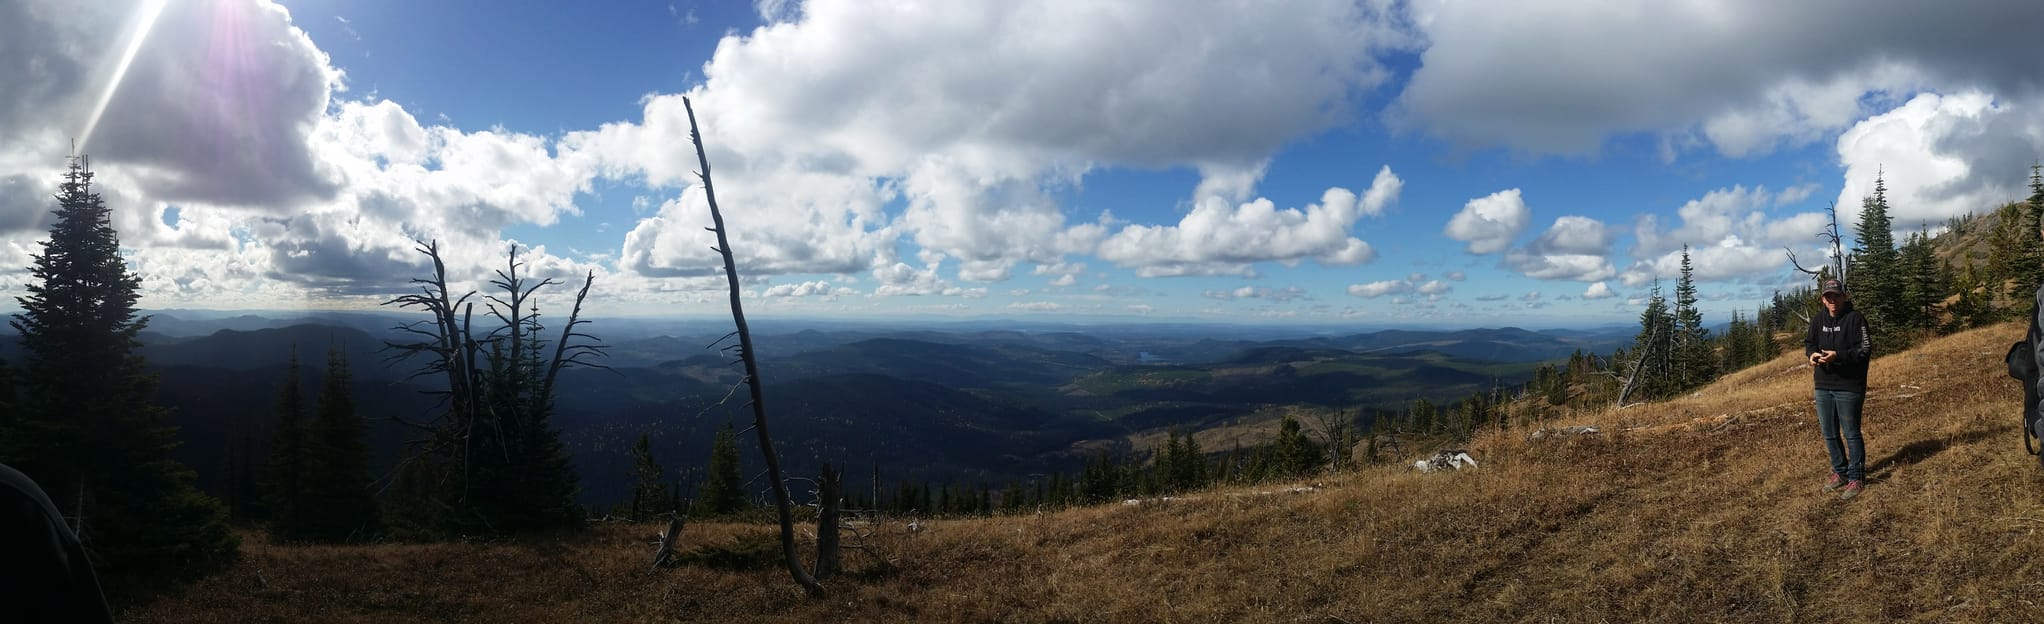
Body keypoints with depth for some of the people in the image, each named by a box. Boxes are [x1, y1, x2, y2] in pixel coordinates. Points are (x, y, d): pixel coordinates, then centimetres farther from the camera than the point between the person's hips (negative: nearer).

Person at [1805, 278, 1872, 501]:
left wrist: (1837, 356, -28)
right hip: (1823, 385, 6)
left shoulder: (1855, 318, -11)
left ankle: (1856, 478, 12)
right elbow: (1809, 342, 15)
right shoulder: (1818, 319, 6)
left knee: (1851, 434, 2)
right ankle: (1840, 472, 29)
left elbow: (1865, 351, -15)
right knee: (1829, 434, 14)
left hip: (1849, 387, -6)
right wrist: (1812, 354, -7)